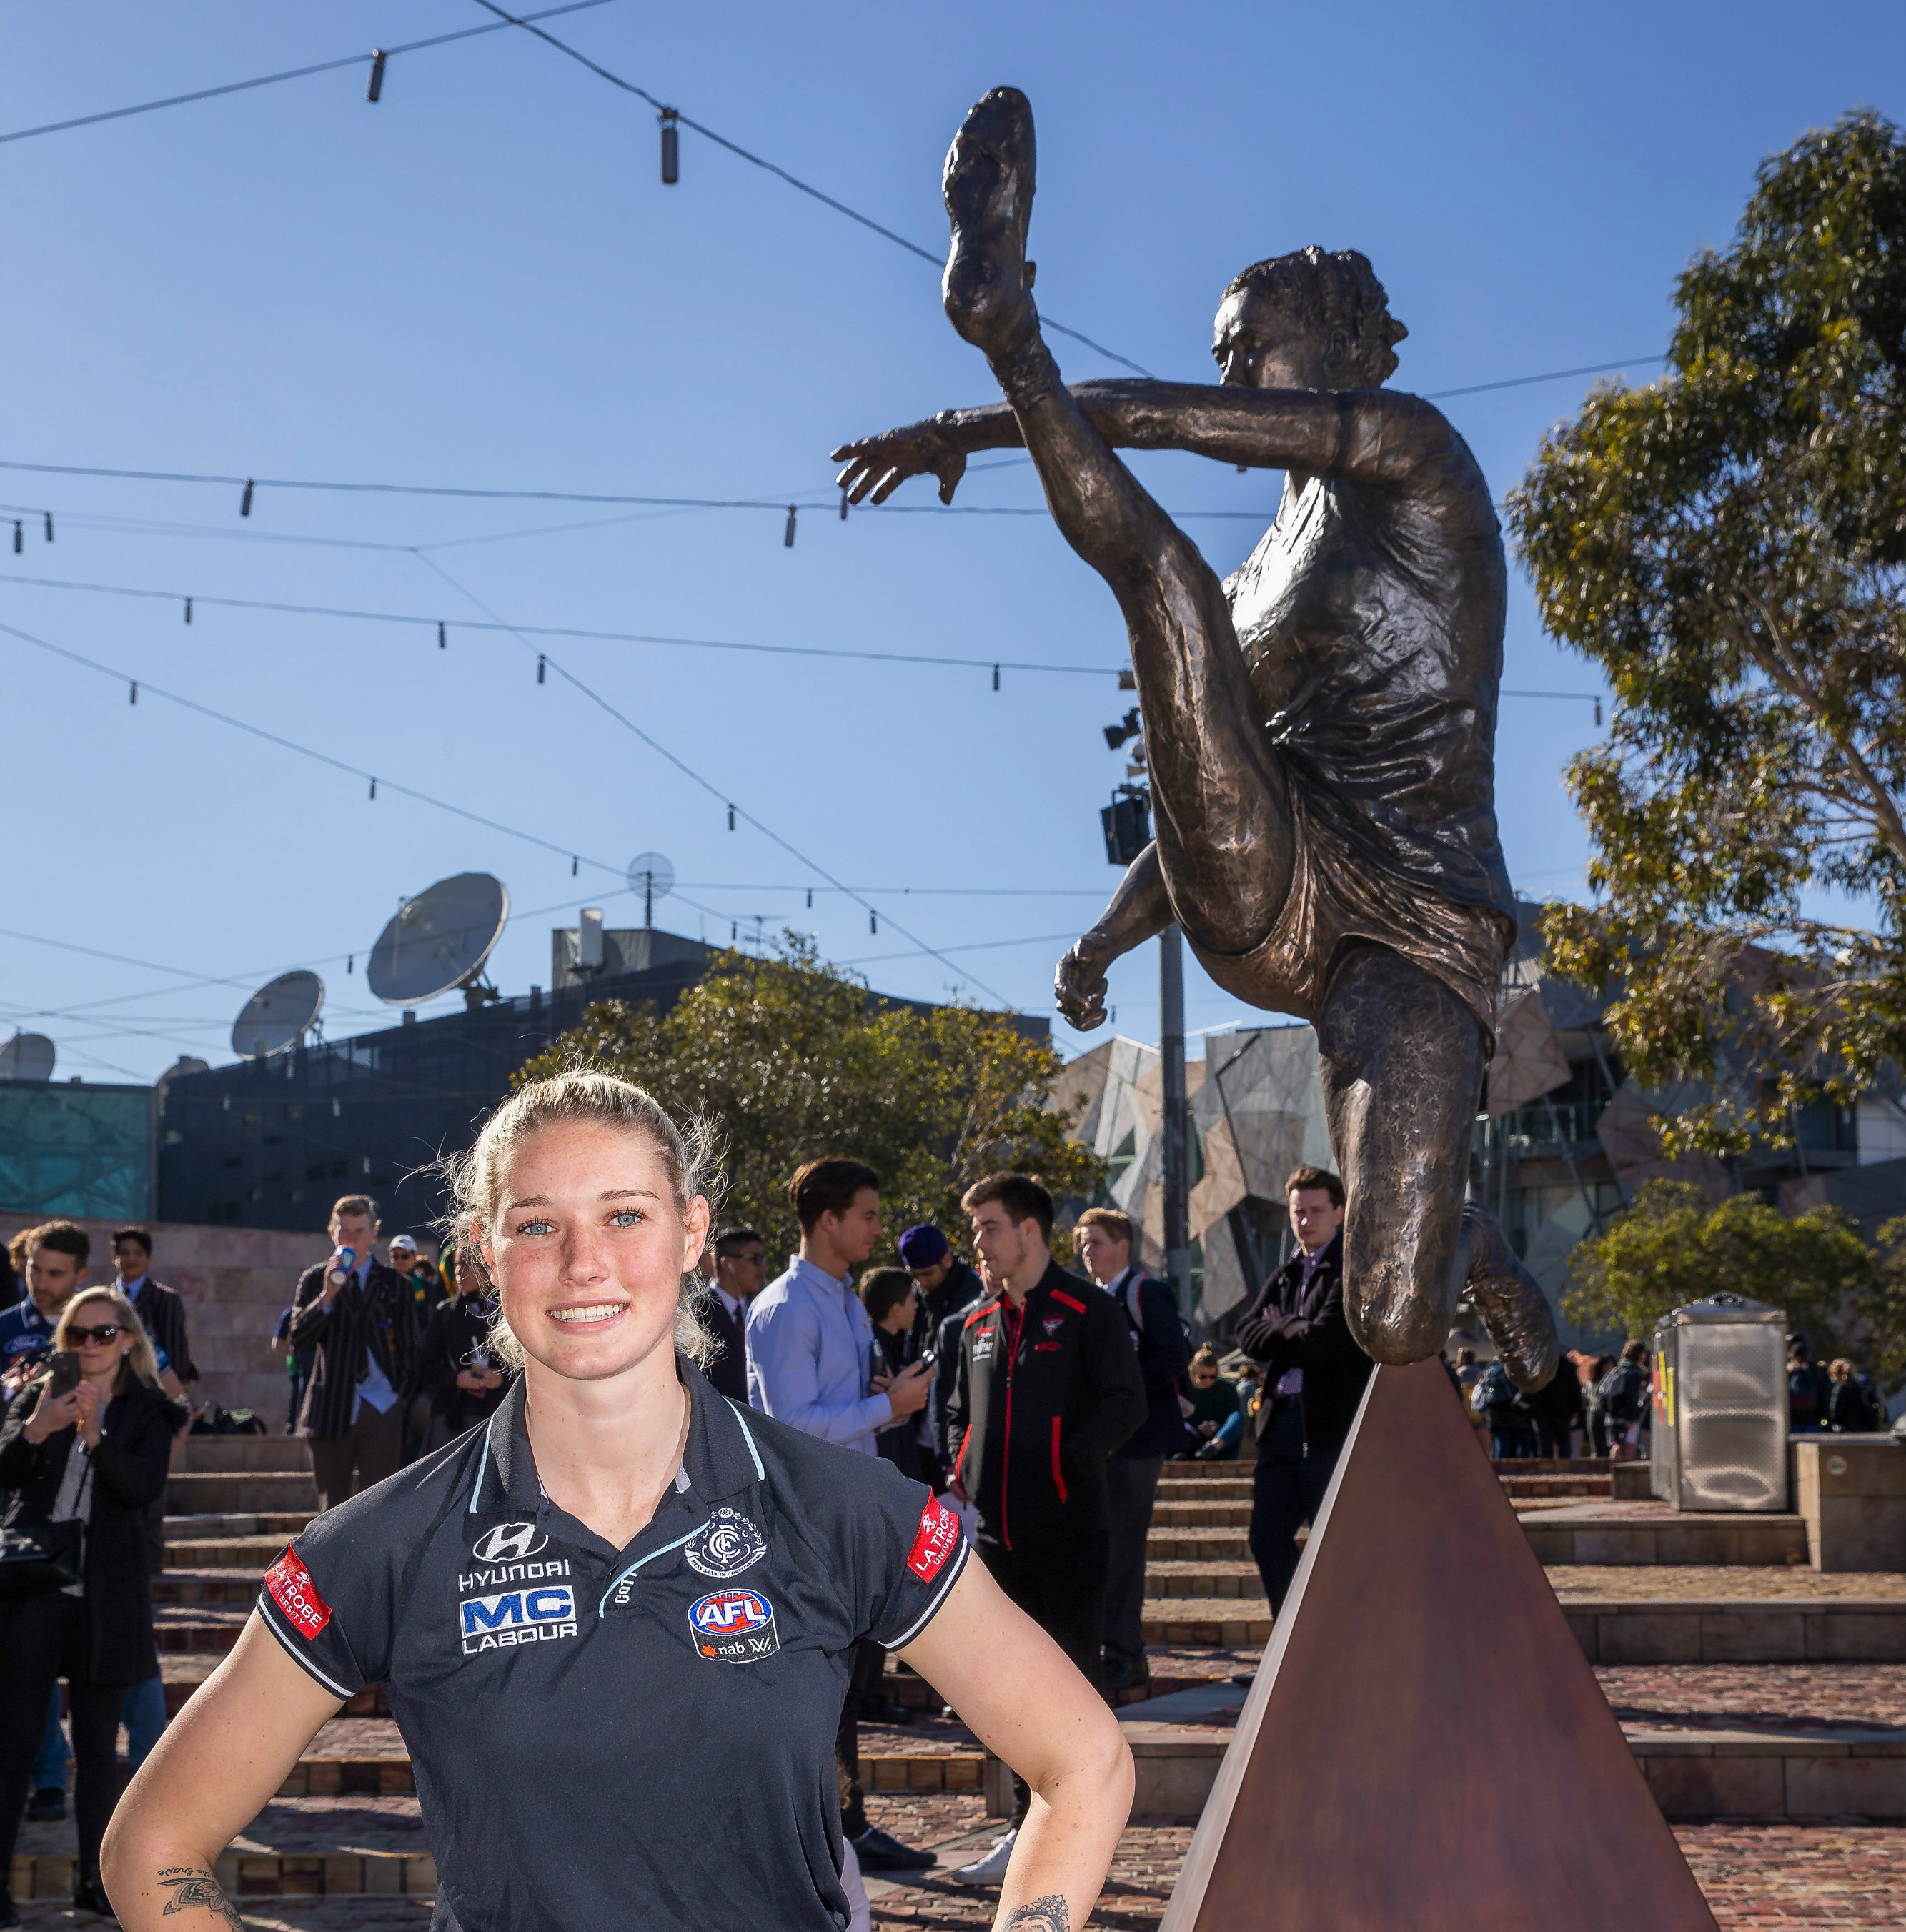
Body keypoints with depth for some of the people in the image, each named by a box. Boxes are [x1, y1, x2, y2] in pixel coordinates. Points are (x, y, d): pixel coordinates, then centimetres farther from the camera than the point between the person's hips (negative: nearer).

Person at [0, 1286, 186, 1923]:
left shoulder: (148, 1411, 5)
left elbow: (145, 1487, -12)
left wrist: (95, 1436, -27)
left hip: (104, 1598, 0)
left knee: (97, 1743, 7)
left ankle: (94, 1878, 16)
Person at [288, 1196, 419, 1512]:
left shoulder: (392, 1283, 8)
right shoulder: (314, 1280, 6)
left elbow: (409, 1347, 11)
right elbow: (298, 1337, -5)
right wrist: (327, 1296, -18)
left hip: (381, 1413, -1)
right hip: (332, 1410, 1)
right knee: (332, 1504, 6)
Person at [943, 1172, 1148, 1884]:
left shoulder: (1087, 1311, -5)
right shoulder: (978, 1324, 14)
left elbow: (1125, 1403, -10)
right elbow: (959, 1413, 23)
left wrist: (1068, 1464, -17)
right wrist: (961, 1472, 6)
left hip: (1069, 1530, -6)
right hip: (997, 1533, 6)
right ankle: (1025, 1832, 21)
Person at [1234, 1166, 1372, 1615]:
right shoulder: (1285, 1276, 19)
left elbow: (1327, 1338, -17)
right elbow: (1247, 1333, 7)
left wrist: (1279, 1338, -1)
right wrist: (1292, 1330, -10)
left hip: (1331, 1422, -7)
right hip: (1280, 1419, 7)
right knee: (1267, 1536, 5)